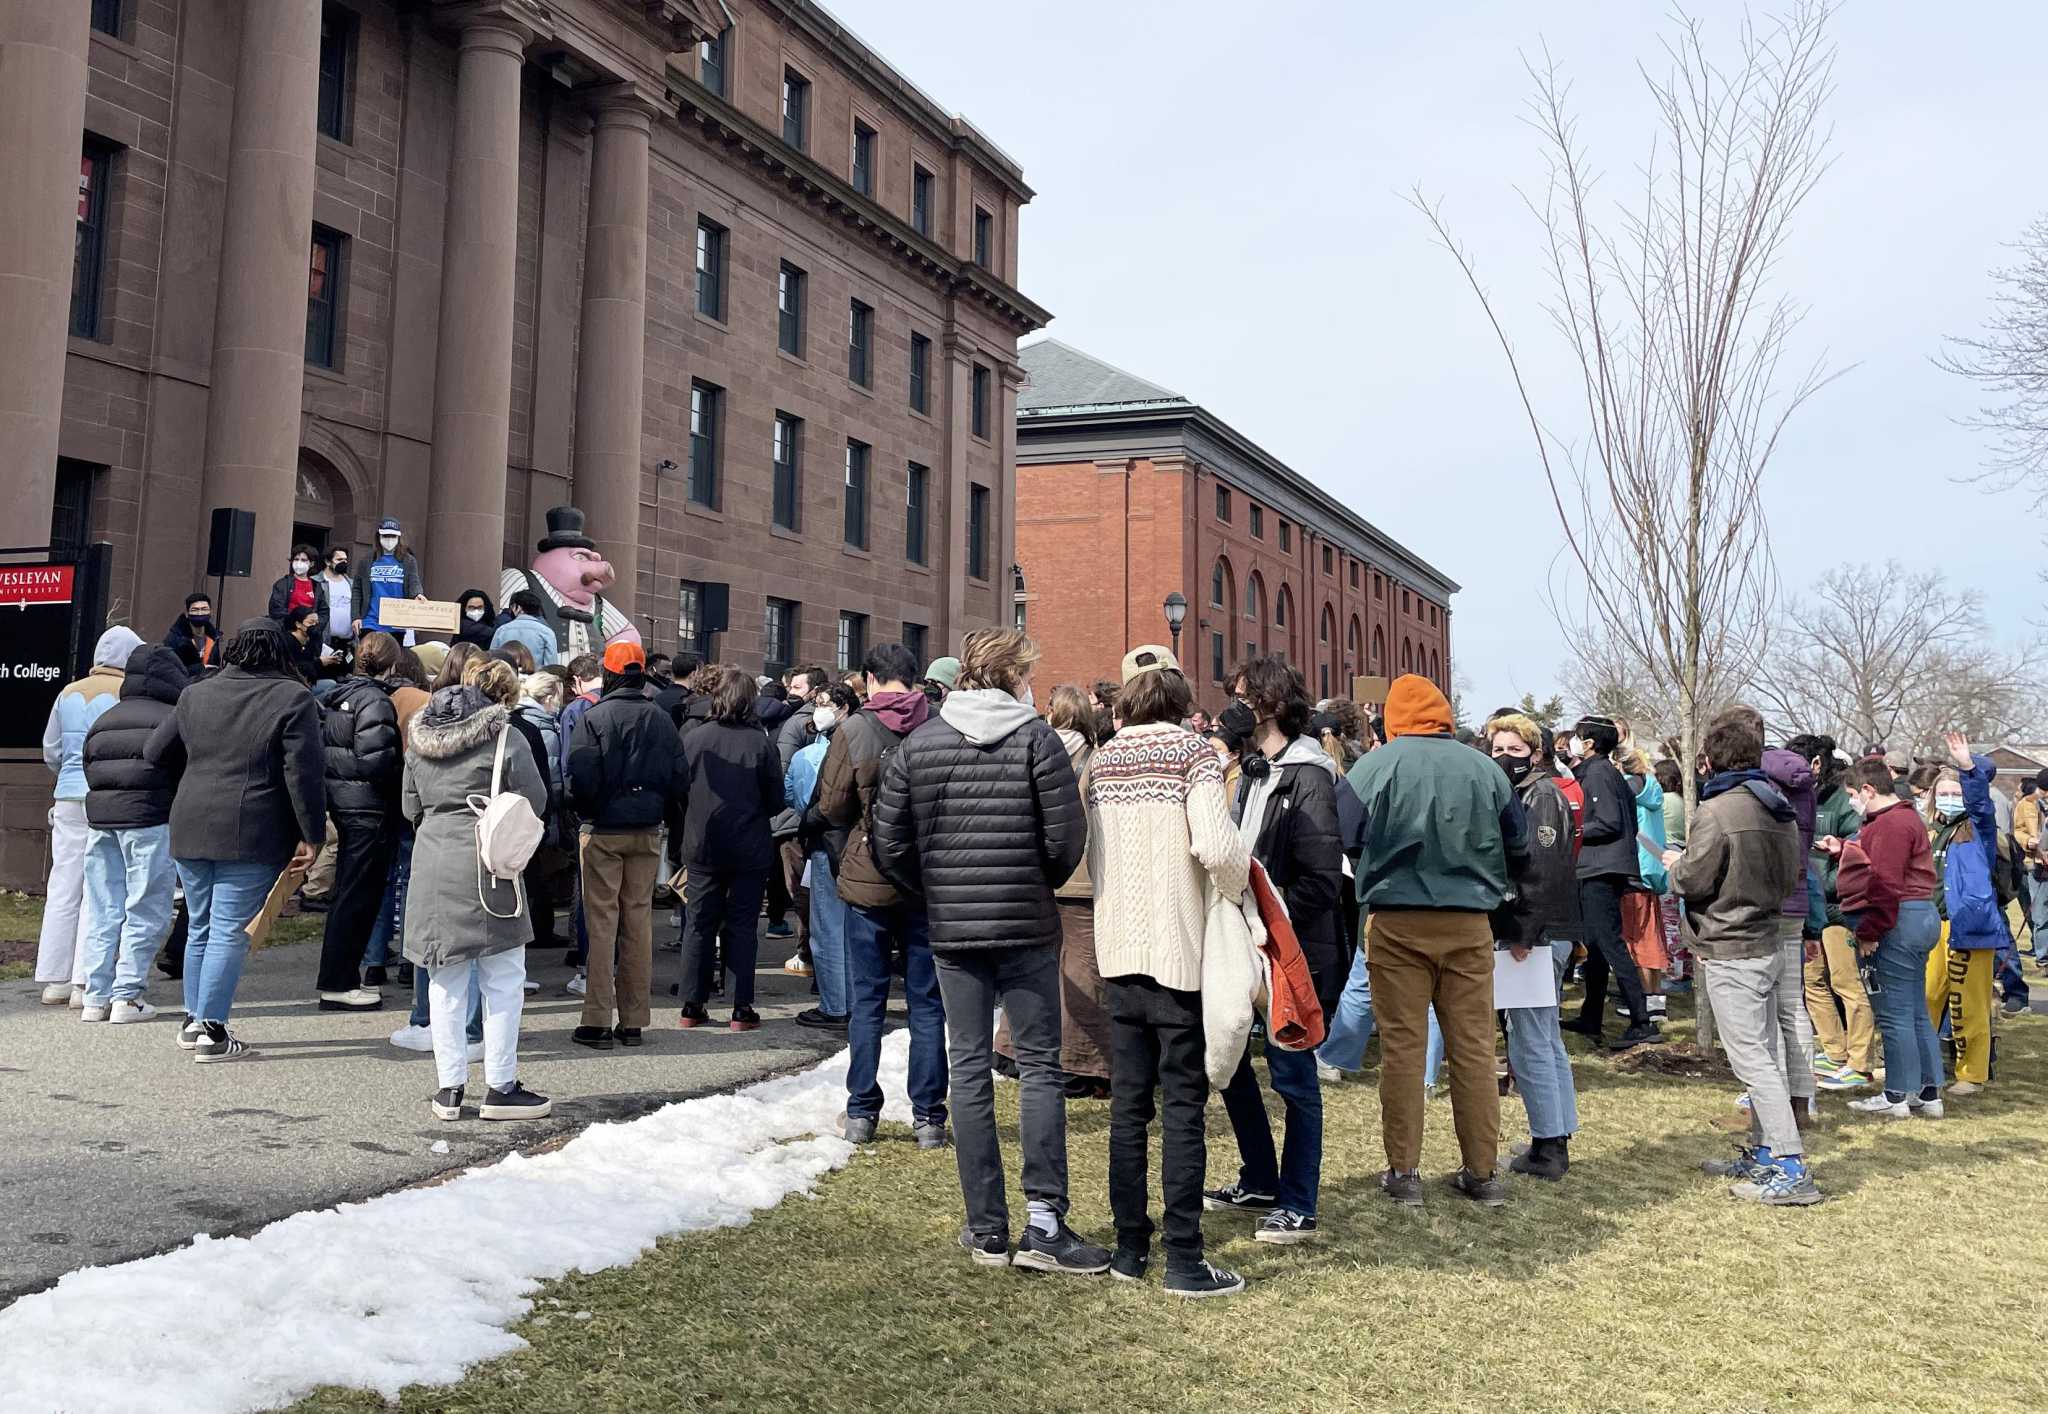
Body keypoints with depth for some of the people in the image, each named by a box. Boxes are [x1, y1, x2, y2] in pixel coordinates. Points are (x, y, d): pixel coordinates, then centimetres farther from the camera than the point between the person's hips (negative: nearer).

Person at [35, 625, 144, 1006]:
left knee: (62, 885, 10)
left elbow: (51, 751, 16)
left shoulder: (69, 693, 11)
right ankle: (84, 982, -1)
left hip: (69, 797, 6)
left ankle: (54, 979, 14)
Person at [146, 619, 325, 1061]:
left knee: (200, 927, 17)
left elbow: (155, 753, 18)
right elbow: (304, 773, -12)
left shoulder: (196, 693, 11)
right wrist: (311, 836, -7)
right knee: (229, 932, -2)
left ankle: (193, 1021, 25)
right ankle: (212, 1031, -1)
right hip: (251, 834, -5)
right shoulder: (293, 698, -6)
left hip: (190, 827, 5)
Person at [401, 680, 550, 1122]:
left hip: (432, 865, 5)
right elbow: (535, 800, -4)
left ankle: (449, 1087, 15)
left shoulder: (418, 741, 8)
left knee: (446, 982, 11)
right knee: (503, 981, 4)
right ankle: (501, 1087, 7)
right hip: (489, 867, -5)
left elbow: (409, 808, 16)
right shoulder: (504, 738, -8)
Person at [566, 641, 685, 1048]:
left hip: (603, 831, -3)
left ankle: (597, 1021, 0)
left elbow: (581, 777, -14)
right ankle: (633, 1022, 12)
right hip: (647, 831, 3)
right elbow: (680, 777, 2)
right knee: (639, 920, 8)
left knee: (602, 922, 1)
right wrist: (667, 818, 15)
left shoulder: (593, 717, -9)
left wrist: (585, 813, 5)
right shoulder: (660, 719, 2)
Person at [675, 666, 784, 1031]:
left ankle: (692, 1006, 14)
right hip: (749, 850, -1)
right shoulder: (760, 743, -12)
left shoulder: (694, 739, -8)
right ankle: (742, 1008, 7)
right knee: (741, 926, 7)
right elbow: (776, 801, -5)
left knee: (699, 924, 11)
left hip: (701, 847, 1)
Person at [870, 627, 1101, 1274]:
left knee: (969, 1071, 9)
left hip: (951, 930, 3)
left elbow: (889, 844, 0)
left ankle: (986, 1227, 13)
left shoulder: (916, 745, 2)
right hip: (1028, 928, -2)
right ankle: (1044, 1222, 0)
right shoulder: (1036, 739, -7)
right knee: (1039, 1067, 5)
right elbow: (1066, 839, -10)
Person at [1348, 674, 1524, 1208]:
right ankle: (1482, 1173, 15)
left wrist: (1368, 898, 8)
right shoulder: (1484, 768, 3)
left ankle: (1403, 1173, 9)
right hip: (1469, 925, 2)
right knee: (1474, 1047, 9)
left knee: (1402, 1047, 4)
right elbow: (1517, 846, 13)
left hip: (1396, 922, -2)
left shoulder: (1375, 765, -5)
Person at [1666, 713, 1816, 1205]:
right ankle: (1763, 1152, 24)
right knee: (1763, 1053, 15)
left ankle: (1790, 1169, -8)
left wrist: (1676, 863, 6)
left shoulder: (1716, 812, -19)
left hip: (1729, 953, -9)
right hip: (1766, 944, 9)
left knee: (1752, 1059, -7)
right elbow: (1788, 871, 15)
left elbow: (1692, 881, -16)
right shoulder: (1779, 808, 8)